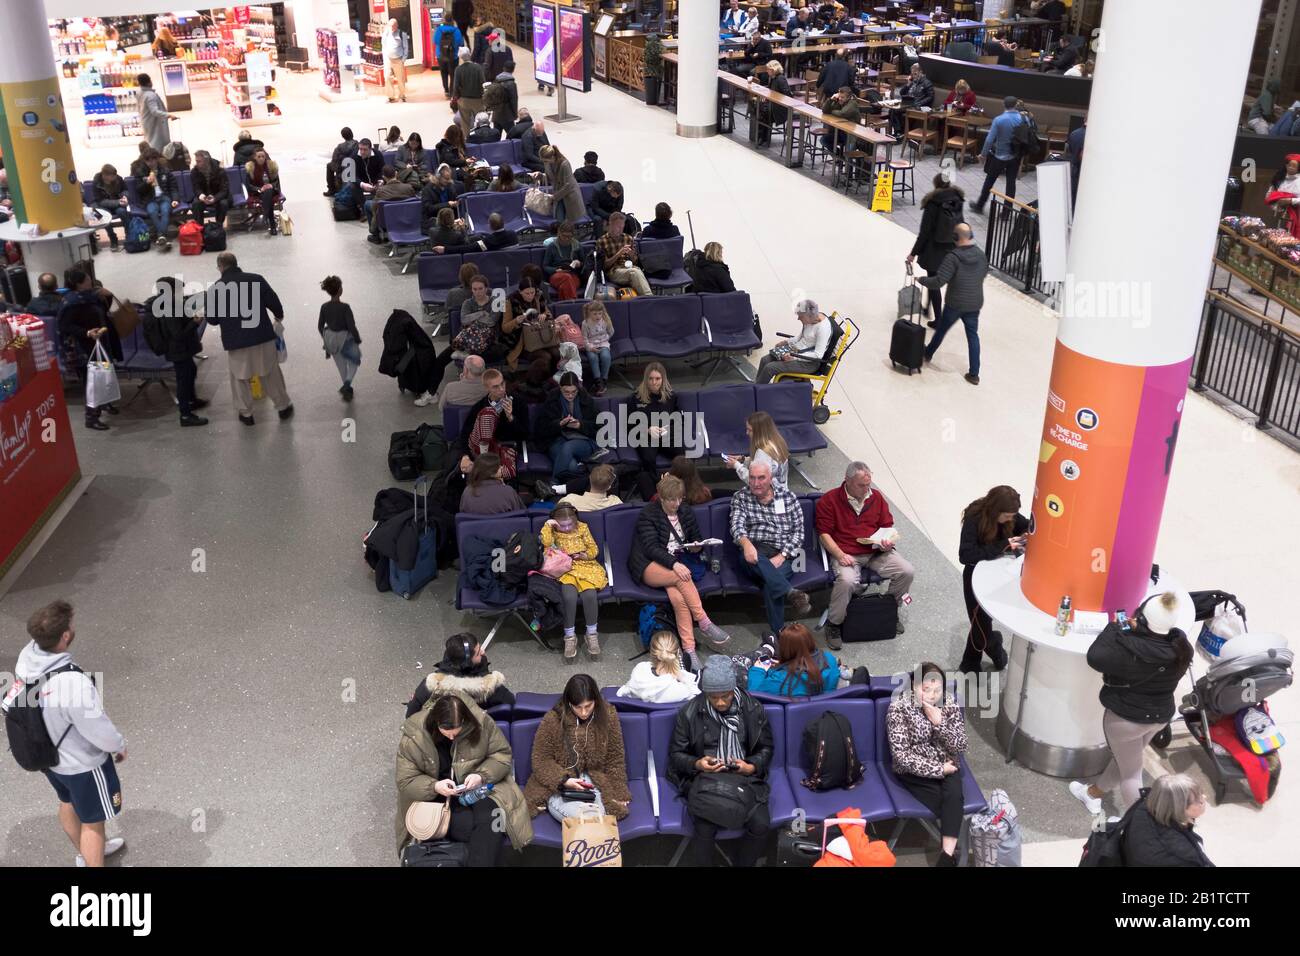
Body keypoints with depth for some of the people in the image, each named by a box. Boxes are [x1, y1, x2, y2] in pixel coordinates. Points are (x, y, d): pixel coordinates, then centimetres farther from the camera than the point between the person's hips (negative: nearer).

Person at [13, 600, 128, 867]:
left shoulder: (27, 657, -22)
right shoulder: (73, 684, -42)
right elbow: (99, 730, -27)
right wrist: (120, 745, -8)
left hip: (47, 753, 8)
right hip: (82, 763, -8)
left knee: (69, 803, 32)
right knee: (92, 821, 15)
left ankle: (86, 853, 57)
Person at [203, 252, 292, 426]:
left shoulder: (215, 288, -5)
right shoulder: (256, 279, -5)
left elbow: (212, 319, 2)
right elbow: (274, 302, 0)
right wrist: (279, 316, 22)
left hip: (235, 341, -1)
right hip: (263, 337, 1)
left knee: (240, 378, 17)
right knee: (271, 374, 16)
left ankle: (245, 413, 23)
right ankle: (283, 407, 25)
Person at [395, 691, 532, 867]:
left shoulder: (481, 722, -16)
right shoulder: (414, 736, -16)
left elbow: (503, 754, -3)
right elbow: (406, 781, -9)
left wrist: (482, 776, -22)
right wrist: (434, 786, -27)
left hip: (479, 787, 1)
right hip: (437, 797, 0)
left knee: (488, 819, -31)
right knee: (468, 824, -30)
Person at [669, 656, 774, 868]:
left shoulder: (753, 709, 0)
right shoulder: (689, 712, -2)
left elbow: (766, 748, 11)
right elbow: (676, 753, 6)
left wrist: (752, 767, -9)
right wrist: (696, 764, -14)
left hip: (745, 777, 1)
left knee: (761, 825, -23)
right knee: (705, 828, -28)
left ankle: (744, 864, 5)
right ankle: (704, 863, 0)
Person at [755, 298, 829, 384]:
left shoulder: (823, 327, -27)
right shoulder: (809, 319, -2)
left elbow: (818, 355, -25)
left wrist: (795, 358, -27)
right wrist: (787, 342, 7)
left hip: (809, 362, -9)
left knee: (770, 367, -16)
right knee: (765, 360, 0)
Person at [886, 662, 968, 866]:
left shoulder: (950, 703, -5)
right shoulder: (898, 708, -17)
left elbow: (960, 748, -7)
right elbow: (902, 756, -19)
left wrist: (939, 723, -21)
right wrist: (938, 770, -19)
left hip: (946, 766, 3)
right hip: (914, 771, -3)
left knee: (953, 794, -28)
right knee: (952, 803, -24)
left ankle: (947, 856, -27)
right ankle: (951, 851, -7)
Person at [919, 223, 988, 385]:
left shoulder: (953, 257, -22)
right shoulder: (981, 255, -3)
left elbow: (939, 281, -25)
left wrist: (921, 279, -11)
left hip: (955, 304, -4)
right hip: (975, 304, 4)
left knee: (941, 329, 20)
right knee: (973, 335, 10)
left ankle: (928, 353, 44)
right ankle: (974, 374, 8)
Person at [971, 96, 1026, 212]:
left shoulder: (999, 120, -17)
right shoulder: (1023, 119, -8)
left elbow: (990, 139, -15)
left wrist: (983, 153, -3)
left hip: (999, 156, -2)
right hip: (1015, 157, 3)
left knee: (989, 181, 13)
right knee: (1011, 183, 9)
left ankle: (979, 206, 26)